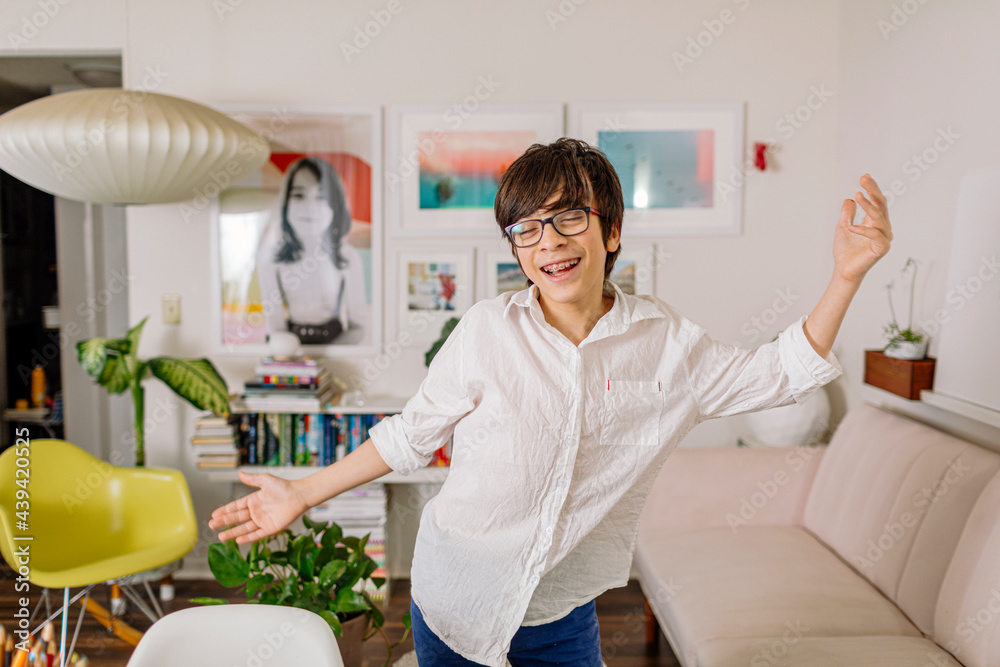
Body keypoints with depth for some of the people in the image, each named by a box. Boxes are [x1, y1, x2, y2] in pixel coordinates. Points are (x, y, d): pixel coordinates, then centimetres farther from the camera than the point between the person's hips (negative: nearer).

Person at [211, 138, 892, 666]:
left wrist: (847, 276, -8)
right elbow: (413, 432, -6)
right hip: (454, 594, -1)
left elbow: (778, 373, 2)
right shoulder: (490, 331, -15)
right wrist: (303, 494, -4)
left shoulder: (667, 341, -9)